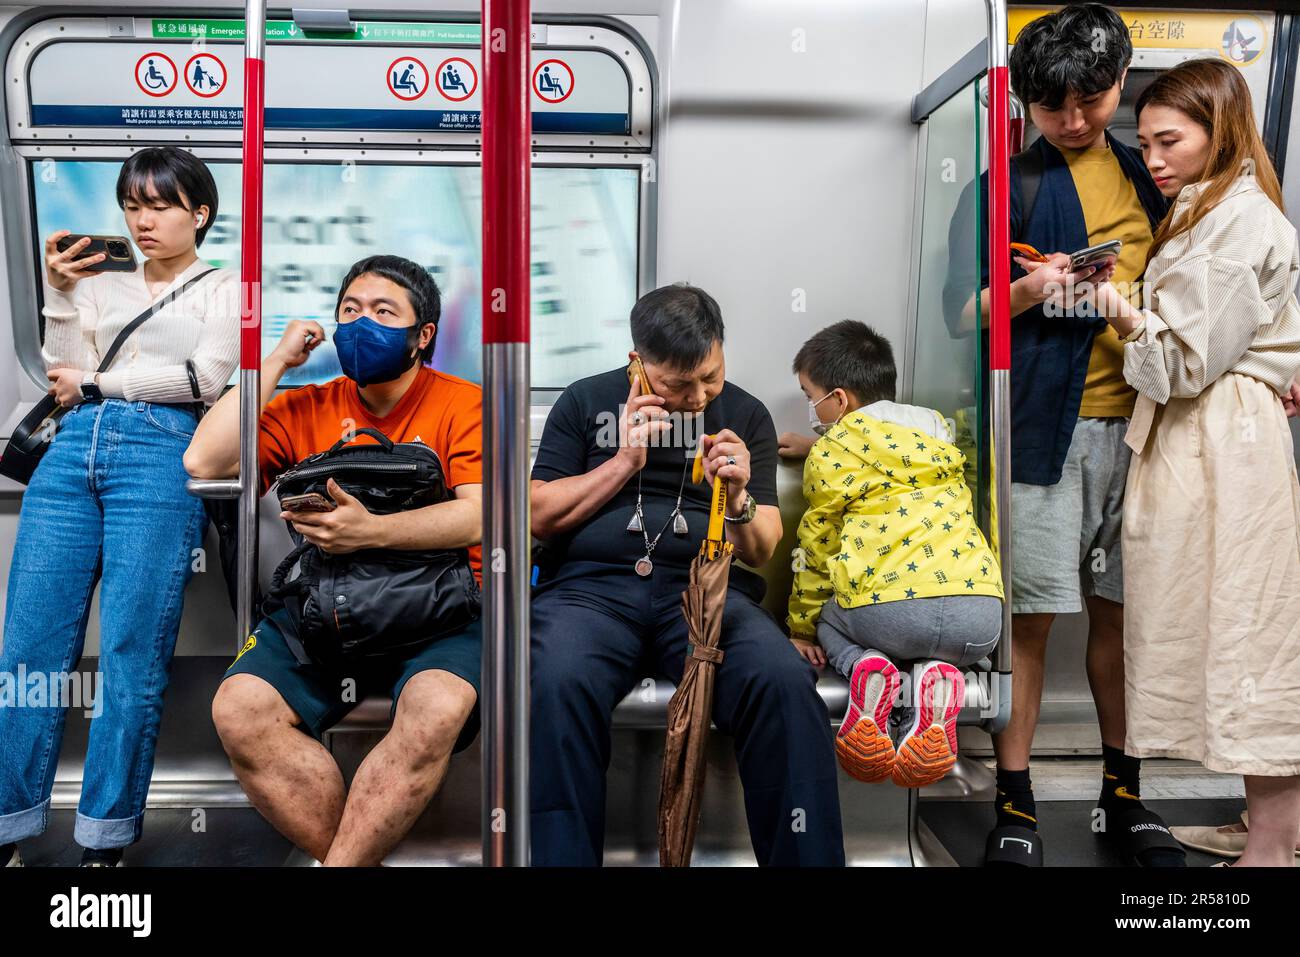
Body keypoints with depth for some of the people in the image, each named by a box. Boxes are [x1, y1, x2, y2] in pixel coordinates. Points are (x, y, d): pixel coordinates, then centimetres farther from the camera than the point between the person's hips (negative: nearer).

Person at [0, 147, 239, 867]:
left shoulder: (222, 289, 15)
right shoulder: (105, 287, 26)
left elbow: (207, 376, -2)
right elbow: (63, 375, 15)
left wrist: (95, 383, 3)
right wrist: (60, 291, 5)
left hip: (161, 453, -4)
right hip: (73, 449, 5)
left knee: (131, 656, -7)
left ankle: (104, 842, 1)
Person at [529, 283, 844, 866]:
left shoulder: (745, 414, 15)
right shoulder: (585, 402, 13)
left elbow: (762, 551, 13)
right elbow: (539, 517, 8)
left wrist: (738, 499, -10)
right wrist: (624, 463, -2)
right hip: (590, 586, 0)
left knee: (784, 681, -30)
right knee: (559, 684, -35)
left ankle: (807, 857, -15)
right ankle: (561, 856, -19)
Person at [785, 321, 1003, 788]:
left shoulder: (832, 453, 8)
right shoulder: (940, 431, 26)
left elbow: (817, 547, 13)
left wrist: (801, 627, 26)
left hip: (887, 607, -3)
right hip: (981, 613, 4)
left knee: (827, 618, 30)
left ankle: (863, 665, -5)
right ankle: (940, 675, 0)